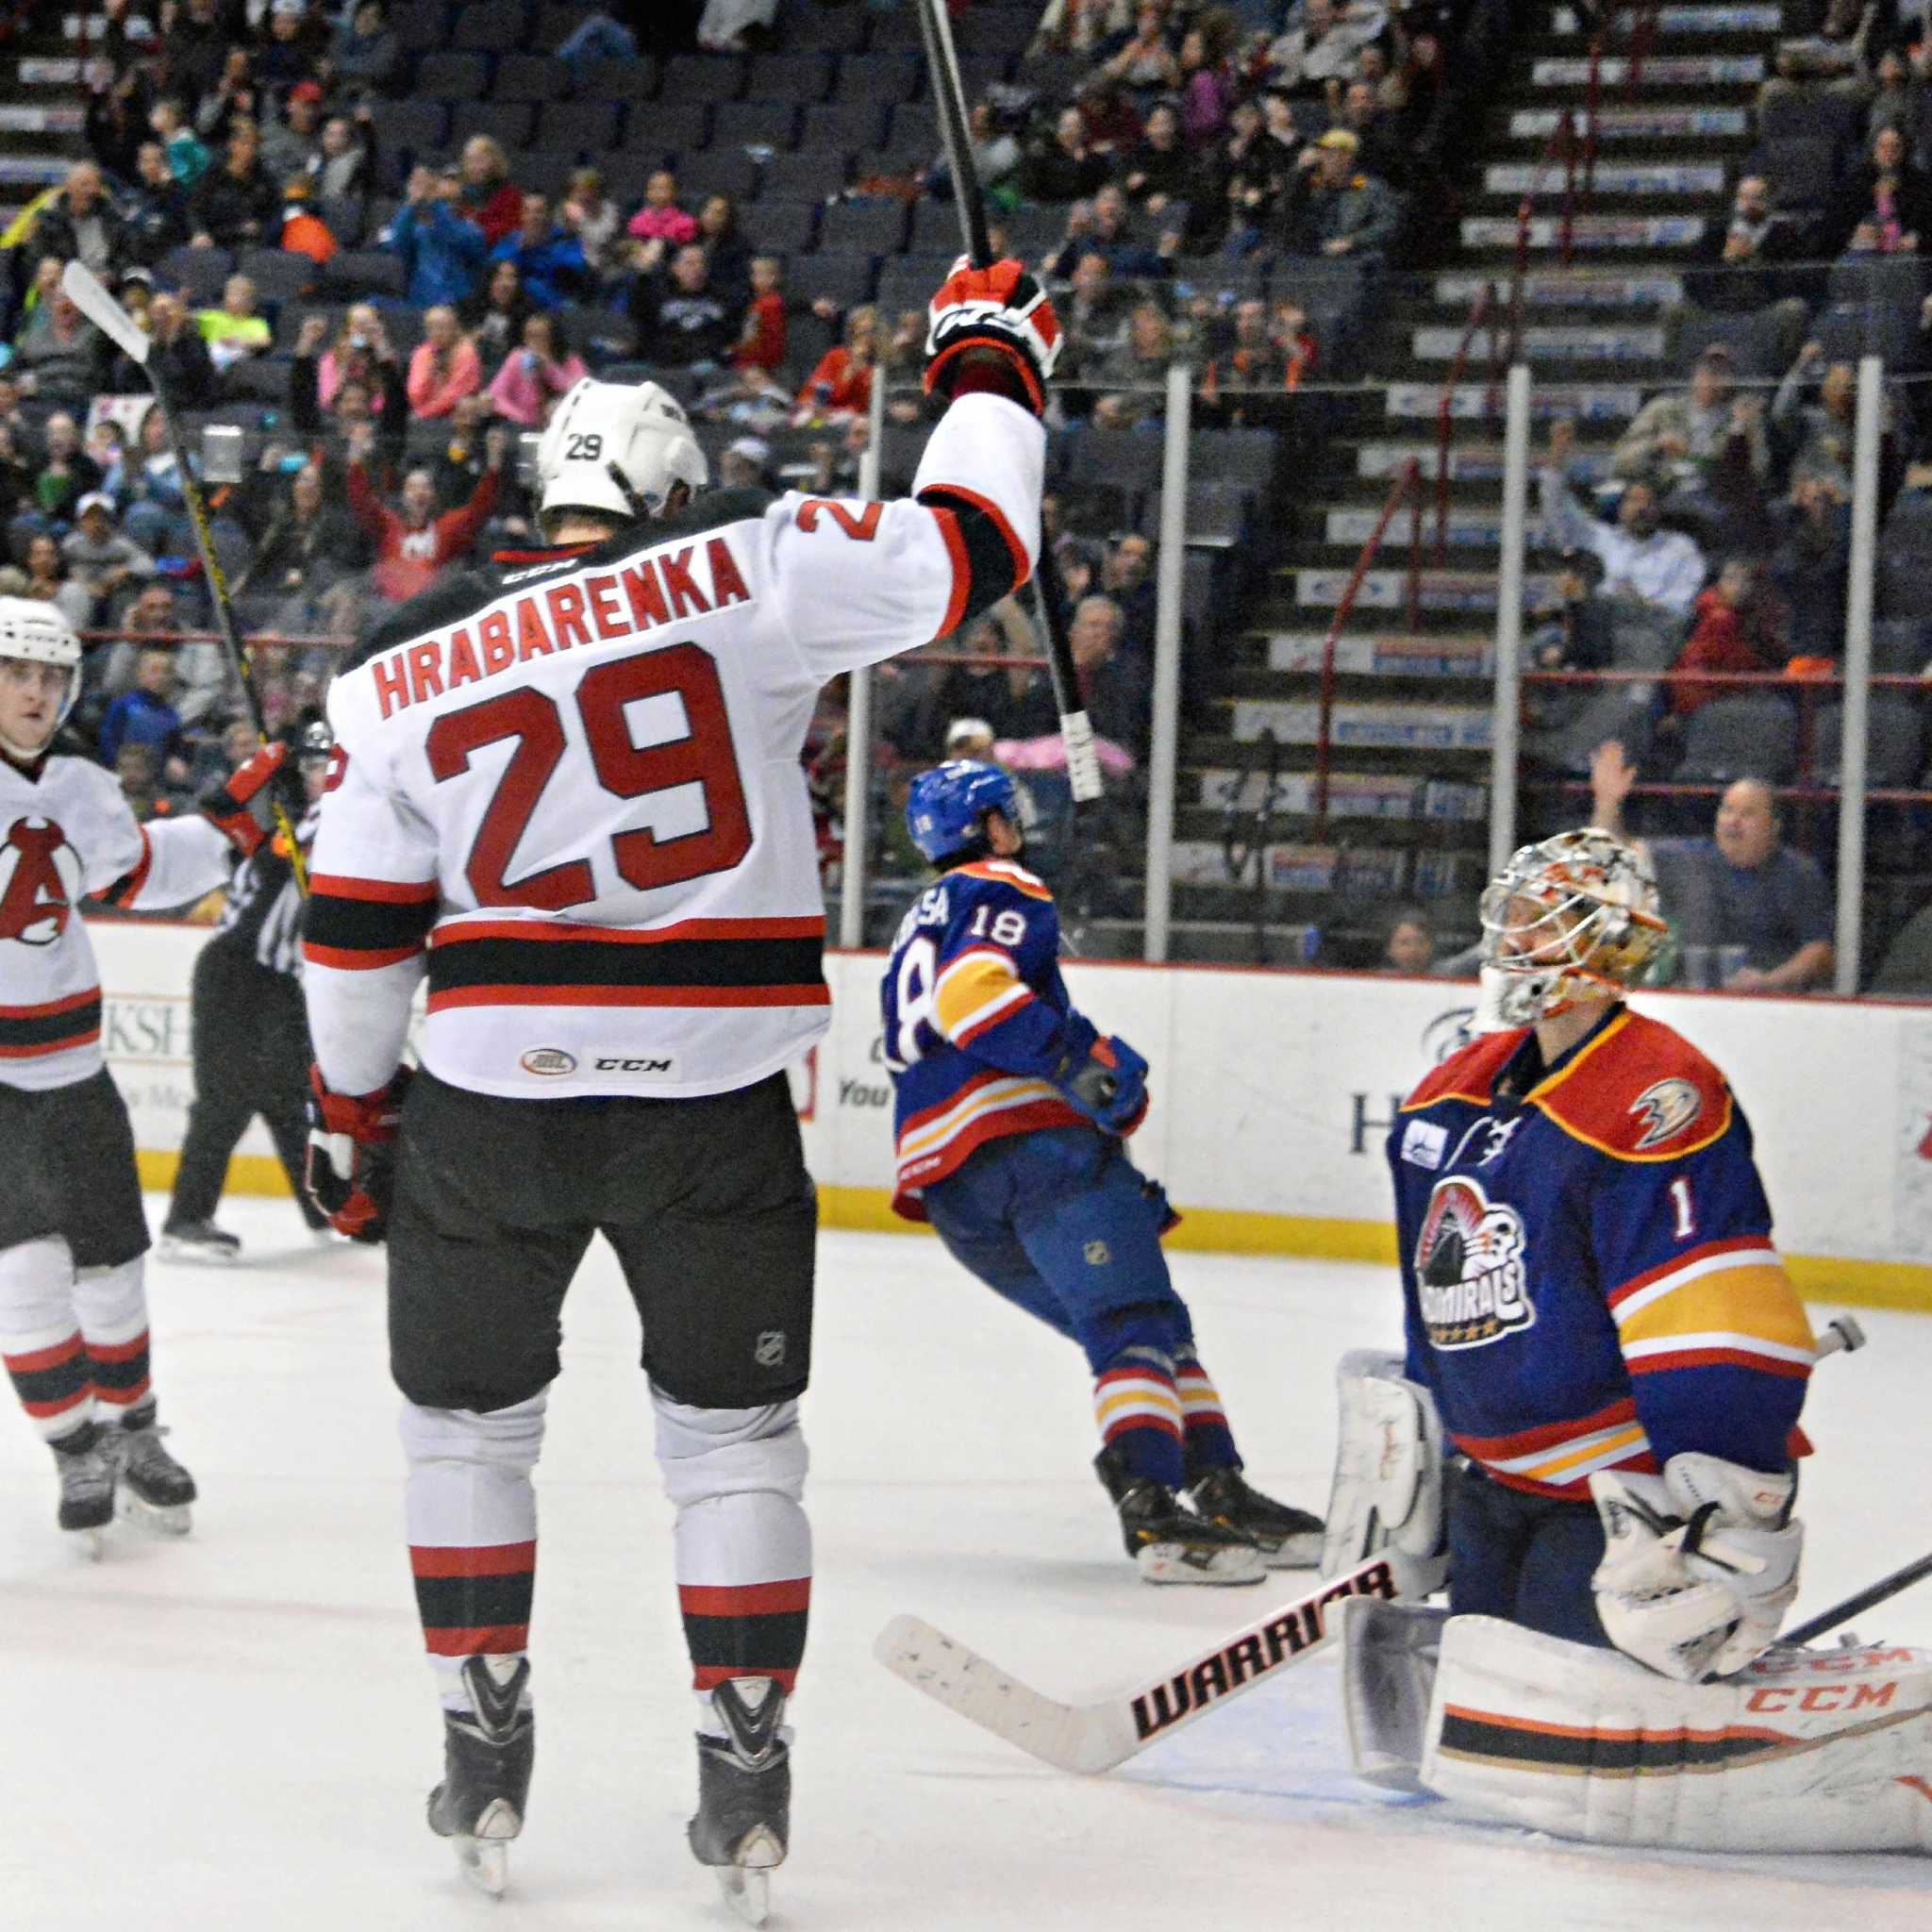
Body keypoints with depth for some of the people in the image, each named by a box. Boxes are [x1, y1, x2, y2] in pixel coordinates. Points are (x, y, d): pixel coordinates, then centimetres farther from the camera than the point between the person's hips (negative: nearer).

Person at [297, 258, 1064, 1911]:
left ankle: (485, 1758, 19)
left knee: (469, 1419, 20)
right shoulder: (744, 574, -3)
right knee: (735, 1432, 14)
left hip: (492, 1101, 1)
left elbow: (356, 936, 9)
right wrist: (993, 365, 11)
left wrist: (352, 1114, 21)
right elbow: (959, 551, -5)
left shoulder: (403, 673, 6)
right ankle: (749, 1774, 14)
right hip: (715, 1099, -1)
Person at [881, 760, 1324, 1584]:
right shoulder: (1001, 892, 3)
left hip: (952, 1192, 9)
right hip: (1033, 1143, -9)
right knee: (1138, 1326, -18)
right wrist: (1082, 1060, -21)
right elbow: (974, 991, -17)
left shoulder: (918, 930, 33)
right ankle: (1152, 1509, -35)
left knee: (1152, 1326, 14)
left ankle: (1222, 1495, 7)